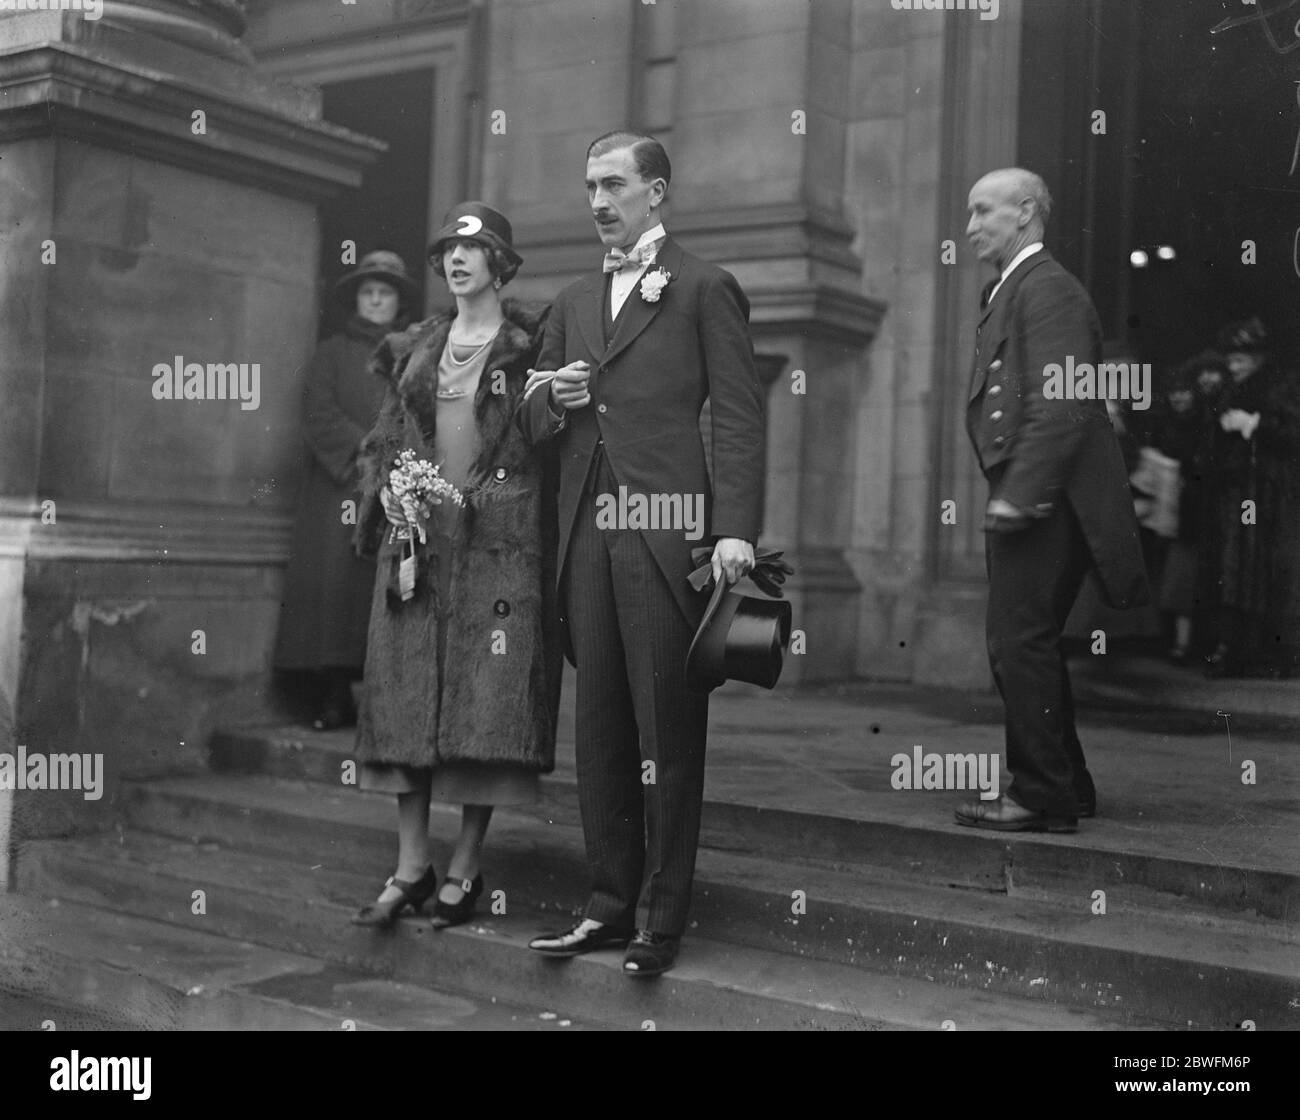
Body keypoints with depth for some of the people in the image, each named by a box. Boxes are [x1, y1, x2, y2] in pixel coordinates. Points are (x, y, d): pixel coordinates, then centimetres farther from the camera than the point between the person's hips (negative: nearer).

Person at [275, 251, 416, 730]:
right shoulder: (331, 353, 17)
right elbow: (319, 415, 4)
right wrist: (364, 452, -10)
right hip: (339, 488, 0)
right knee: (334, 581, -10)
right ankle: (333, 698, -8)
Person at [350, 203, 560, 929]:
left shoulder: (533, 345, 2)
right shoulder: (415, 351, 16)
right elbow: (384, 441, 19)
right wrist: (386, 491, 2)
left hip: (501, 543, -4)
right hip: (418, 540, 5)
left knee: (489, 703, -4)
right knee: (408, 698, 3)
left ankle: (466, 870, 7)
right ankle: (411, 870, 12)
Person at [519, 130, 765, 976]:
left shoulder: (704, 289, 1)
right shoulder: (575, 301, 20)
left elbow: (740, 418, -5)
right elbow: (533, 422, 23)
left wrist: (736, 529, -16)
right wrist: (556, 400, -1)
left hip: (667, 538, -6)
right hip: (588, 535, 6)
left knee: (668, 733, -1)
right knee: (599, 731, 9)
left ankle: (663, 917, 9)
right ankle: (610, 904, 19)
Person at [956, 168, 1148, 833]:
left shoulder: (1048, 289, -11)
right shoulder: (1008, 291, 21)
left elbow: (1061, 404, -21)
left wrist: (1019, 493, -23)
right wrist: (1010, 494, 17)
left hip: (1045, 502, -10)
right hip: (1024, 499, 10)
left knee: (1022, 645, -7)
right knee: (1020, 646, 15)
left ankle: (1042, 798, 2)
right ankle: (1067, 788, 25)